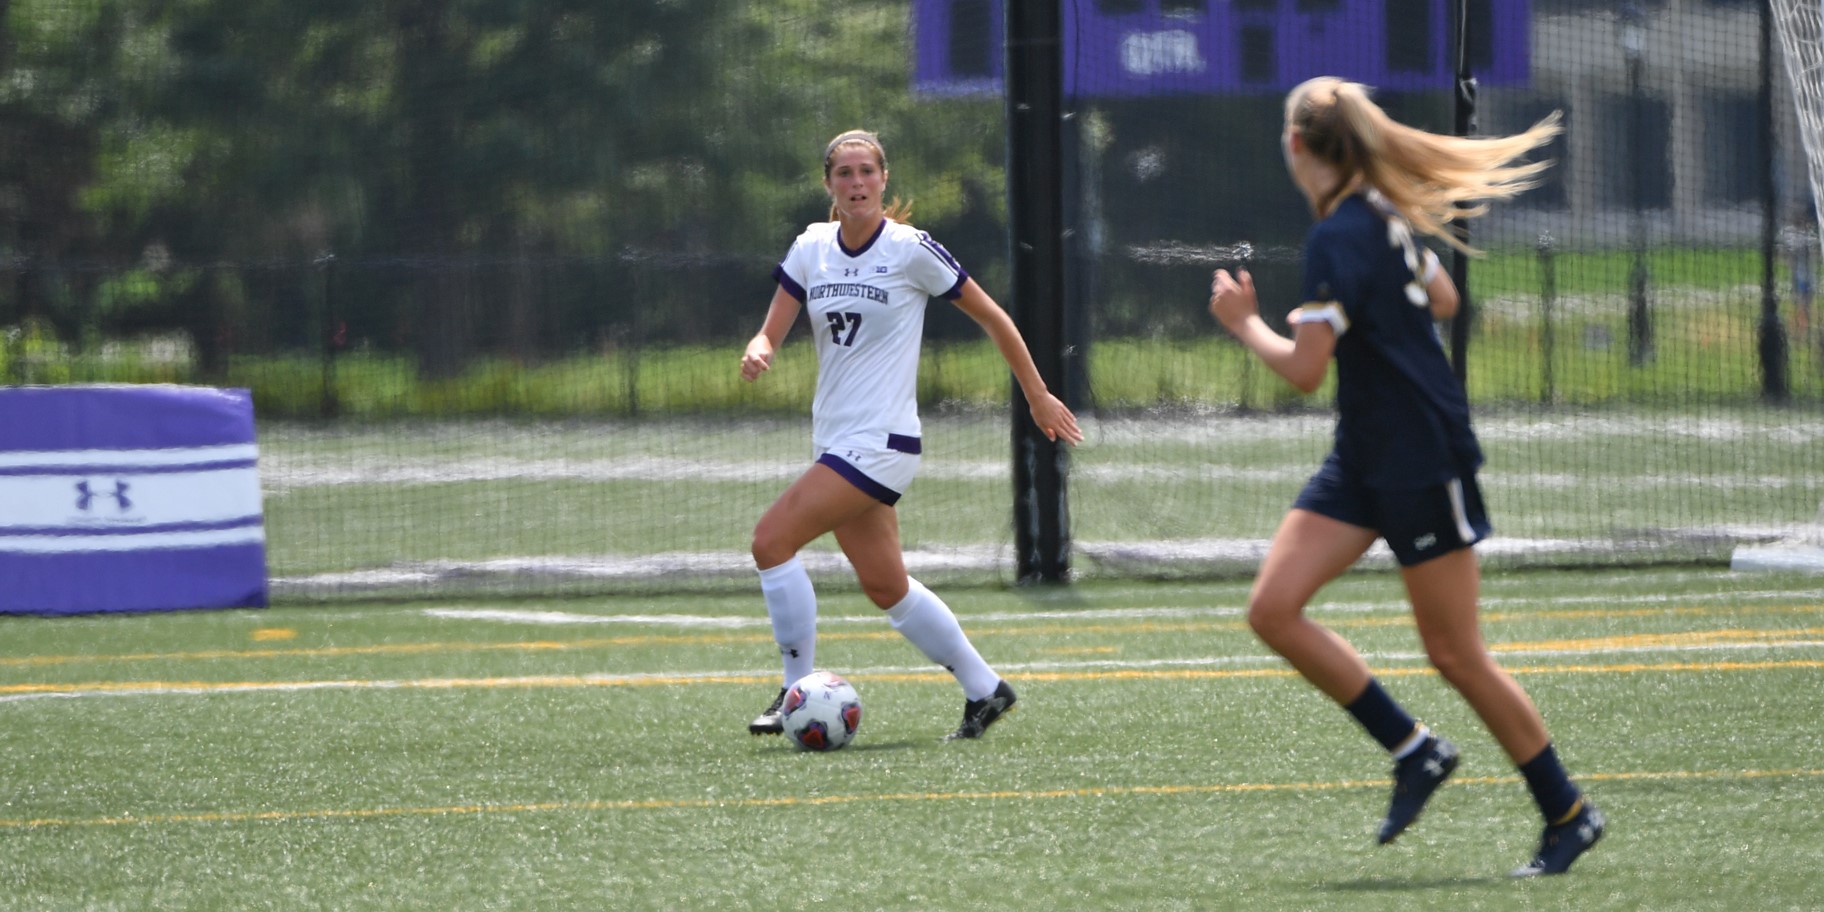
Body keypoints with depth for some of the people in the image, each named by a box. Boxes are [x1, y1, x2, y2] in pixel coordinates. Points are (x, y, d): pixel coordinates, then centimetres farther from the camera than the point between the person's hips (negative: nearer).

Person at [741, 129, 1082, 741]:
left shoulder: (910, 249, -9)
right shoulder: (811, 248, 6)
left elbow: (993, 318, 0)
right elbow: (772, 333, 3)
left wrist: (1038, 396, 6)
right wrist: (756, 352, -22)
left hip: (882, 442, -7)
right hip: (835, 438, 7)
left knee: (772, 539, -17)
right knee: (885, 587, 11)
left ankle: (799, 693, -9)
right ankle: (985, 690, 25)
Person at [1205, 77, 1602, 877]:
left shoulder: (1336, 239, -21)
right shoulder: (1387, 213, 7)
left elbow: (1304, 369, -22)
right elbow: (1442, 301, 22)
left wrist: (1244, 322, -6)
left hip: (1422, 463, -9)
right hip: (1364, 459, 9)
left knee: (1455, 654, -1)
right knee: (1273, 608, -1)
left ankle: (1568, 812, 11)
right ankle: (1413, 750, 5)